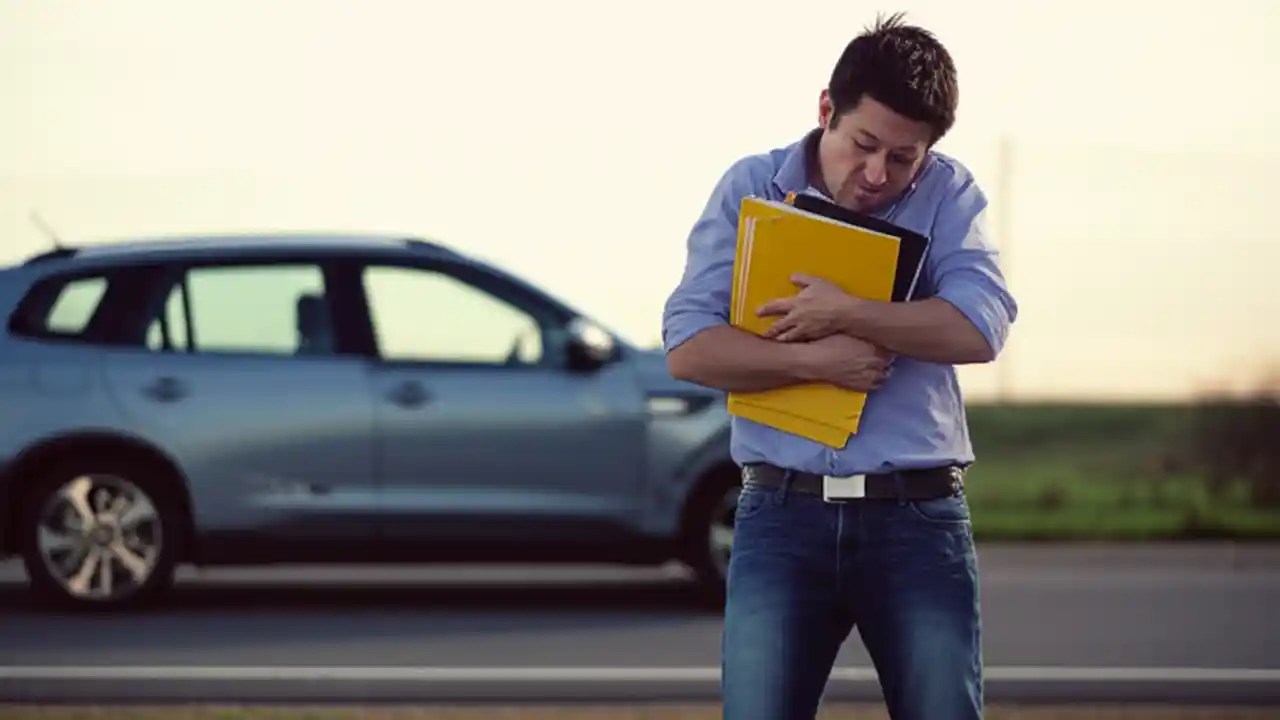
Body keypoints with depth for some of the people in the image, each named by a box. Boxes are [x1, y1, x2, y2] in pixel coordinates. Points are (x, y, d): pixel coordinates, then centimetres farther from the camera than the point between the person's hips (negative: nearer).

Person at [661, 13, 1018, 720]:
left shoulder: (948, 193, 5)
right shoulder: (750, 188, 5)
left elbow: (980, 328, -11)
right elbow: (688, 347, -4)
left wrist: (846, 315, -15)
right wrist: (814, 361, -14)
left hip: (918, 515, 0)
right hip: (783, 512, 0)